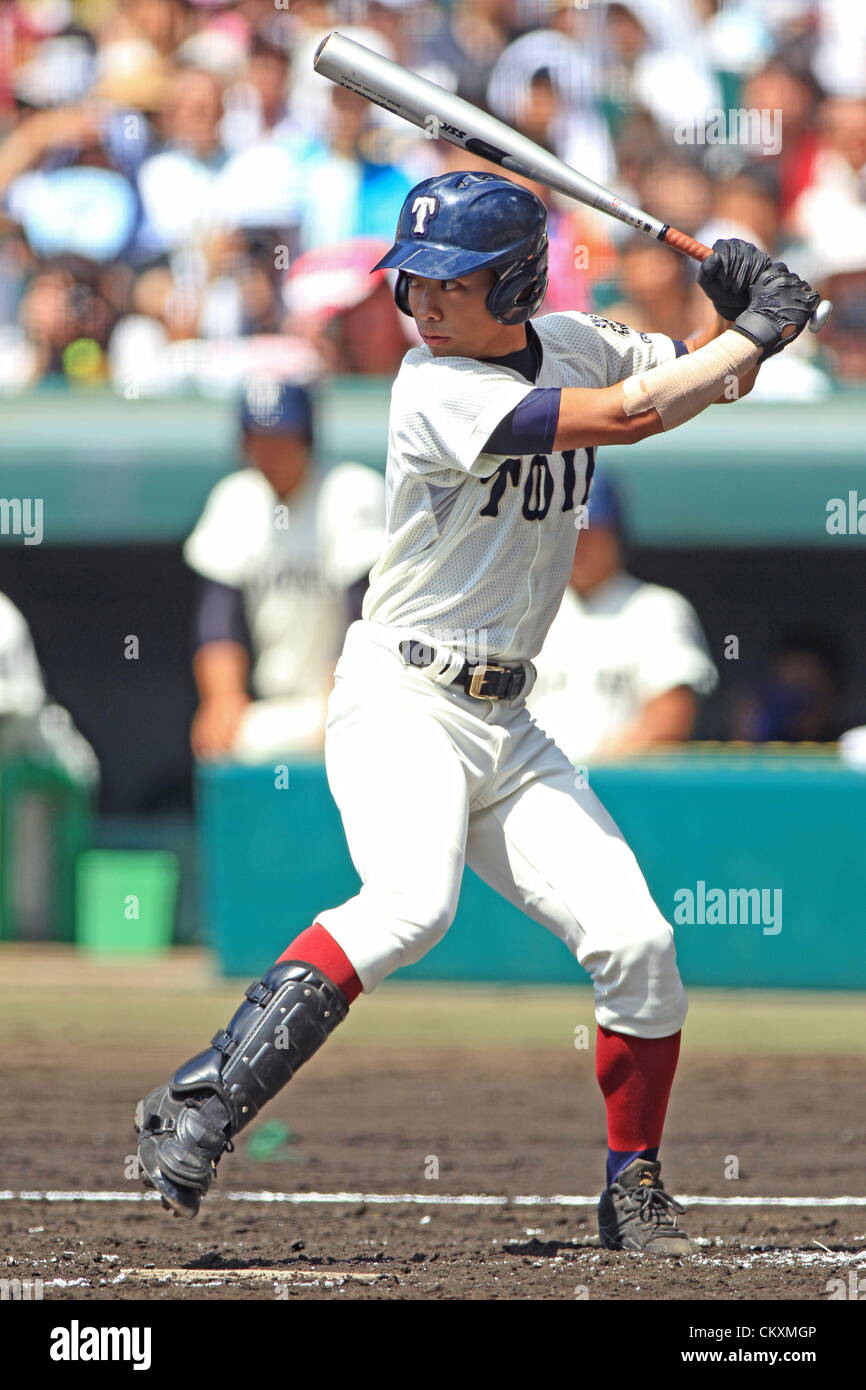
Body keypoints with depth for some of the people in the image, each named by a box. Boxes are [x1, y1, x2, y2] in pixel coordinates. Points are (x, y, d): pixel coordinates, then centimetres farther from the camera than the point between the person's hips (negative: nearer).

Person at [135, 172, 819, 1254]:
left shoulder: (573, 343, 6)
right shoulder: (438, 393, -16)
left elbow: (700, 379, 19)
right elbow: (628, 415, -21)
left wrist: (739, 318, -3)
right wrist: (755, 332, -13)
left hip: (507, 726, 7)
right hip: (400, 702, -7)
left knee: (637, 946, -5)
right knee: (410, 905, -33)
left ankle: (634, 1194, 12)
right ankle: (196, 1112, -35)